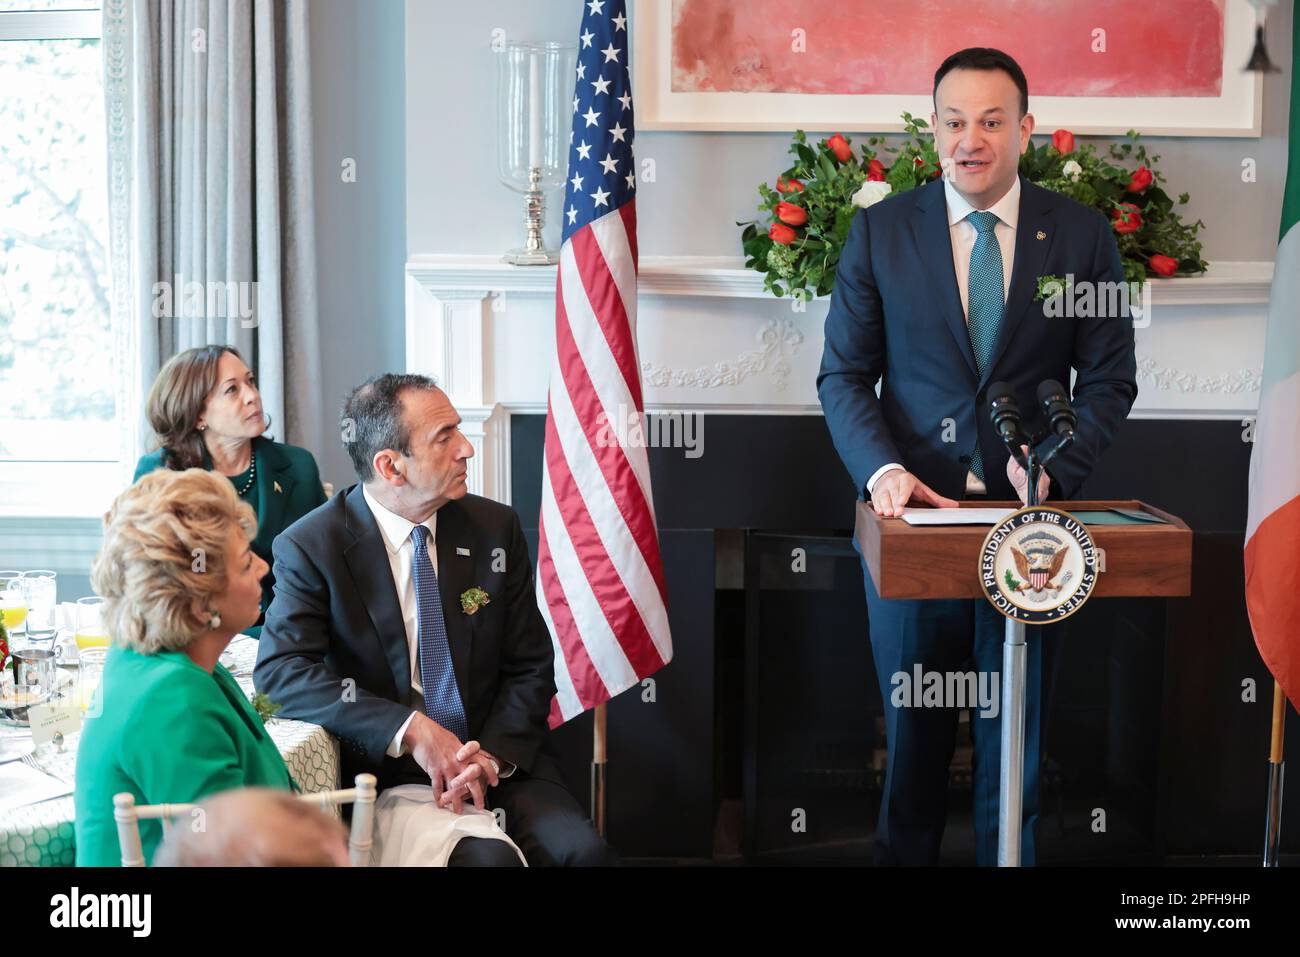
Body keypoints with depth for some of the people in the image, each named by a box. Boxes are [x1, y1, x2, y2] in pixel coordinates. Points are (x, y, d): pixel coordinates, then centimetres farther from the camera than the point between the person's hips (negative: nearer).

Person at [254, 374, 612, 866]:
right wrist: (408, 730, -24)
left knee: (581, 848, -23)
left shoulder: (495, 527, 4)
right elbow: (281, 669, -16)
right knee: (489, 855, -30)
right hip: (383, 769, -3)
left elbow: (529, 668, 6)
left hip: (497, 758, 4)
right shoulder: (309, 547, -7)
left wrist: (492, 755, -12)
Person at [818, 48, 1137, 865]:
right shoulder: (881, 231, 1)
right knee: (914, 734, 13)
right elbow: (844, 375, 2)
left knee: (1015, 733, 11)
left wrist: (1055, 468, -14)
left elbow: (1111, 379, 2)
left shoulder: (1082, 235, 0)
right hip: (915, 511, 0)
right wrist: (882, 469, -15)